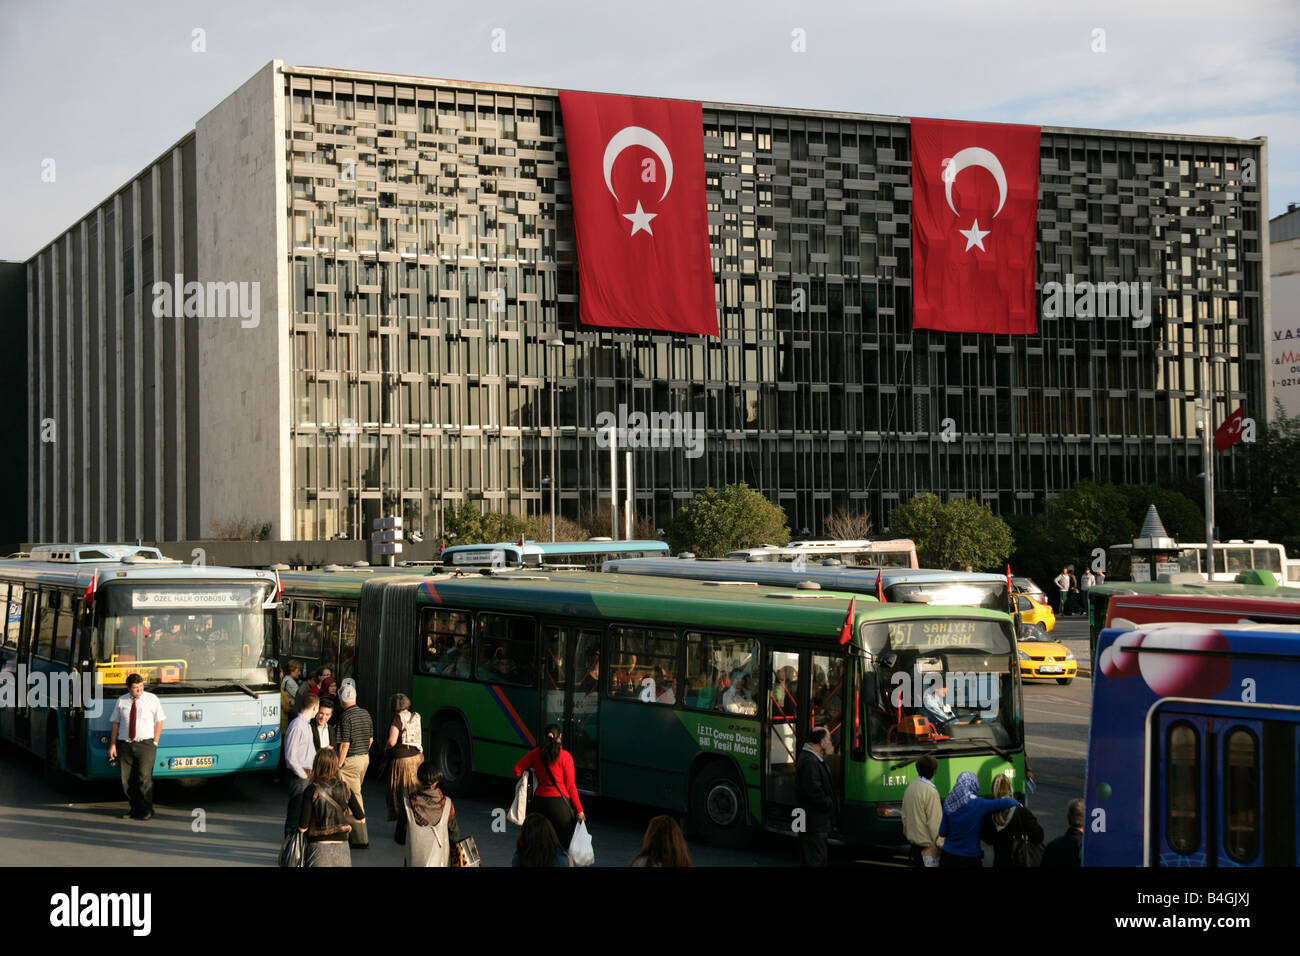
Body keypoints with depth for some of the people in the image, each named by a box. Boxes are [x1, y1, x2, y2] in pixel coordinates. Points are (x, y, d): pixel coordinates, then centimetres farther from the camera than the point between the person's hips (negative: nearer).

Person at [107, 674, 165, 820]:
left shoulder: (152, 699, 3)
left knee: (144, 778, -10)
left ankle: (146, 811, -1)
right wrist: (113, 745, 4)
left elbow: (159, 722, 3)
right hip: (125, 745, 3)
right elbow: (115, 724, 11)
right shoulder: (121, 701, 9)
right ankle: (134, 809, 14)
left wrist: (155, 743, -4)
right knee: (127, 780, 2)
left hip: (145, 744, -3)